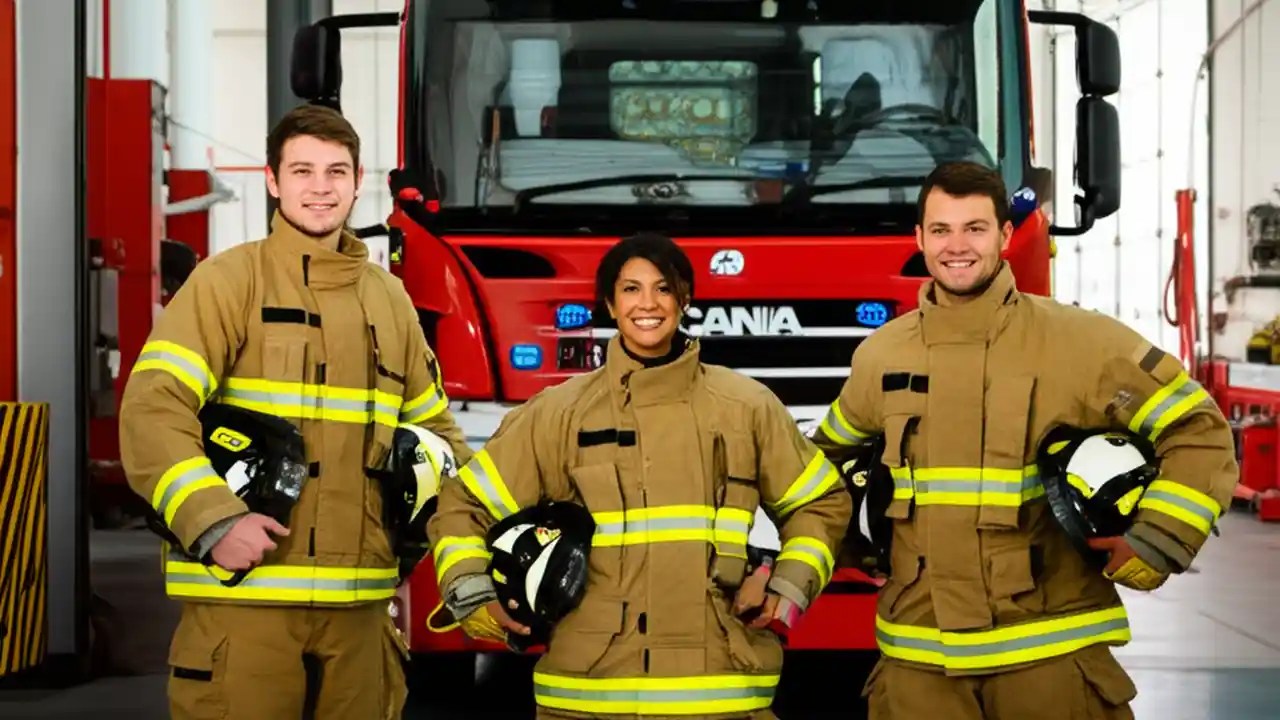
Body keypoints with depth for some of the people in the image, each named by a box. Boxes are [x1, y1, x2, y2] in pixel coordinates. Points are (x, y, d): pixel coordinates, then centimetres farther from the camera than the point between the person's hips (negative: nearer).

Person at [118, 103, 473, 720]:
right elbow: (154, 409, -11)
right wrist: (213, 521, -22)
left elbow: (434, 432, 23)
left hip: (357, 600, 5)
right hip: (245, 591, -5)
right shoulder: (230, 280, -1)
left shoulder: (389, 299, 16)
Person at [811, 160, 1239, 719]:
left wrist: (1153, 548, -9)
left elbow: (1198, 434, -2)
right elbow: (829, 455, 26)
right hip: (916, 655, 3)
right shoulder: (880, 354, 7)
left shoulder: (1078, 341, -5)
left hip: (1050, 652, -3)